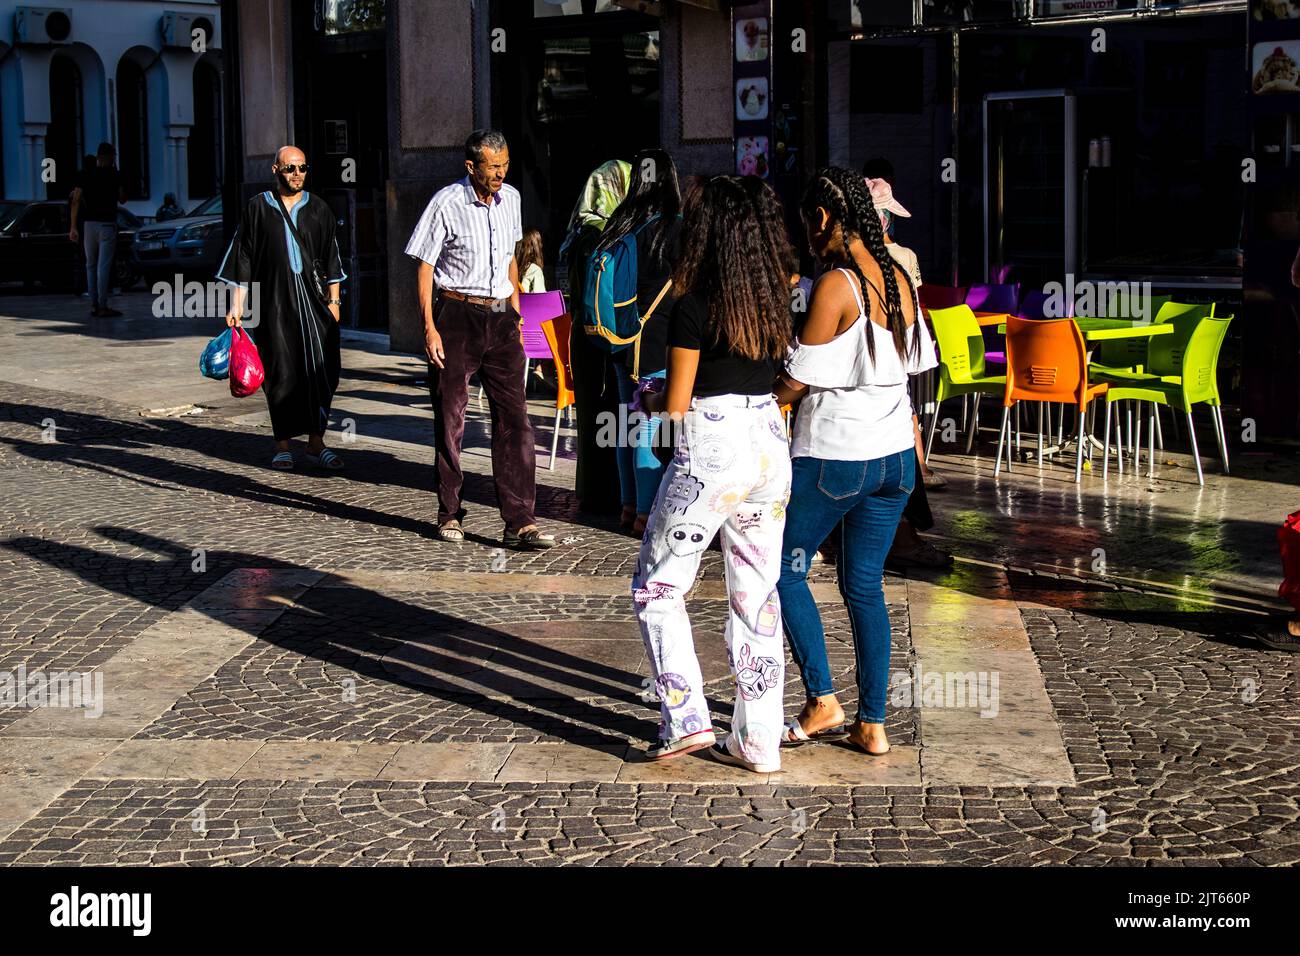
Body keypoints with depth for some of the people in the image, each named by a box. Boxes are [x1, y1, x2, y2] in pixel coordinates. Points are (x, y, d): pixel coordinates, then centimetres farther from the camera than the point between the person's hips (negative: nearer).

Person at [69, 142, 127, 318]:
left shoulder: (86, 175, 4)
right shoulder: (114, 175, -5)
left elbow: (76, 200, -1)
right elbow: (122, 199, 2)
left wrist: (73, 227, 1)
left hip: (89, 224, 4)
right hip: (107, 224, -4)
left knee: (91, 265, 12)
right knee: (104, 266, -6)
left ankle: (94, 305, 11)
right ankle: (102, 307, -9)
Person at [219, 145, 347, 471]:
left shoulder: (318, 209, 9)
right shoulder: (258, 208, 4)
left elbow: (331, 259, 11)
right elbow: (243, 258, 5)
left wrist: (333, 300, 3)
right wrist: (236, 306, 0)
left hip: (313, 298, 1)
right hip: (274, 301, -1)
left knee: (320, 371, -4)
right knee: (281, 374, 2)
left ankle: (316, 443, 3)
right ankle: (283, 445, 11)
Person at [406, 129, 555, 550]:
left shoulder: (510, 198, 9)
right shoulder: (446, 203, -8)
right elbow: (424, 267, -6)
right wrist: (429, 327, -12)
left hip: (500, 318, 4)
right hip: (456, 316, -4)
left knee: (515, 417, -5)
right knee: (450, 419, 4)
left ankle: (520, 522, -7)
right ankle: (450, 514, 18)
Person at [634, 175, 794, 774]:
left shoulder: (694, 305, -13)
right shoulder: (776, 297, 5)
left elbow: (676, 403, -10)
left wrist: (649, 399, 11)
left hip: (710, 455, -6)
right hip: (770, 445, 6)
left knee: (656, 588, 10)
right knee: (757, 596, 11)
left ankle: (686, 719, 3)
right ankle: (758, 742, 15)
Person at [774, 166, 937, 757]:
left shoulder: (835, 286, -16)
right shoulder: (899, 279, 6)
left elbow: (796, 381, -13)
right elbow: (910, 367, 12)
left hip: (833, 455, -7)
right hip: (895, 454, 7)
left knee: (784, 569, 9)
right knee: (865, 585, 12)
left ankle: (822, 703, 7)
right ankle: (872, 725, 13)